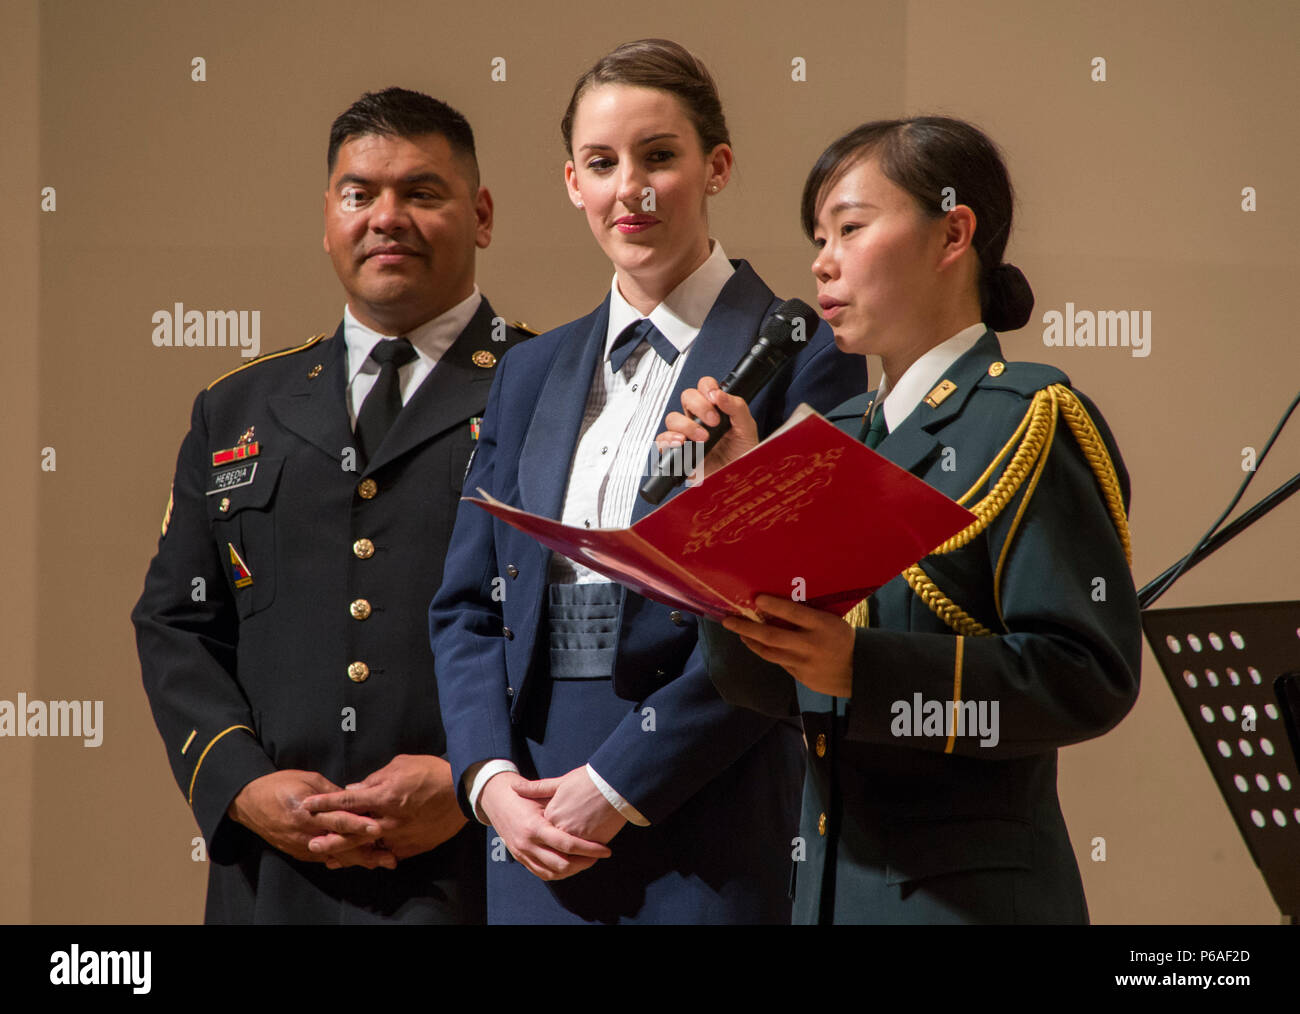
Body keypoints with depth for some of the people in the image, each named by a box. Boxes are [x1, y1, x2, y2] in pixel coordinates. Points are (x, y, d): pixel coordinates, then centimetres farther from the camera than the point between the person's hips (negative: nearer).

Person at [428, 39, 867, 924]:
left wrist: (618, 783, -12)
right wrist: (490, 776, -4)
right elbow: (467, 604, 13)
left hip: (710, 837, -5)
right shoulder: (531, 375, 15)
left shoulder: (802, 358, -3)